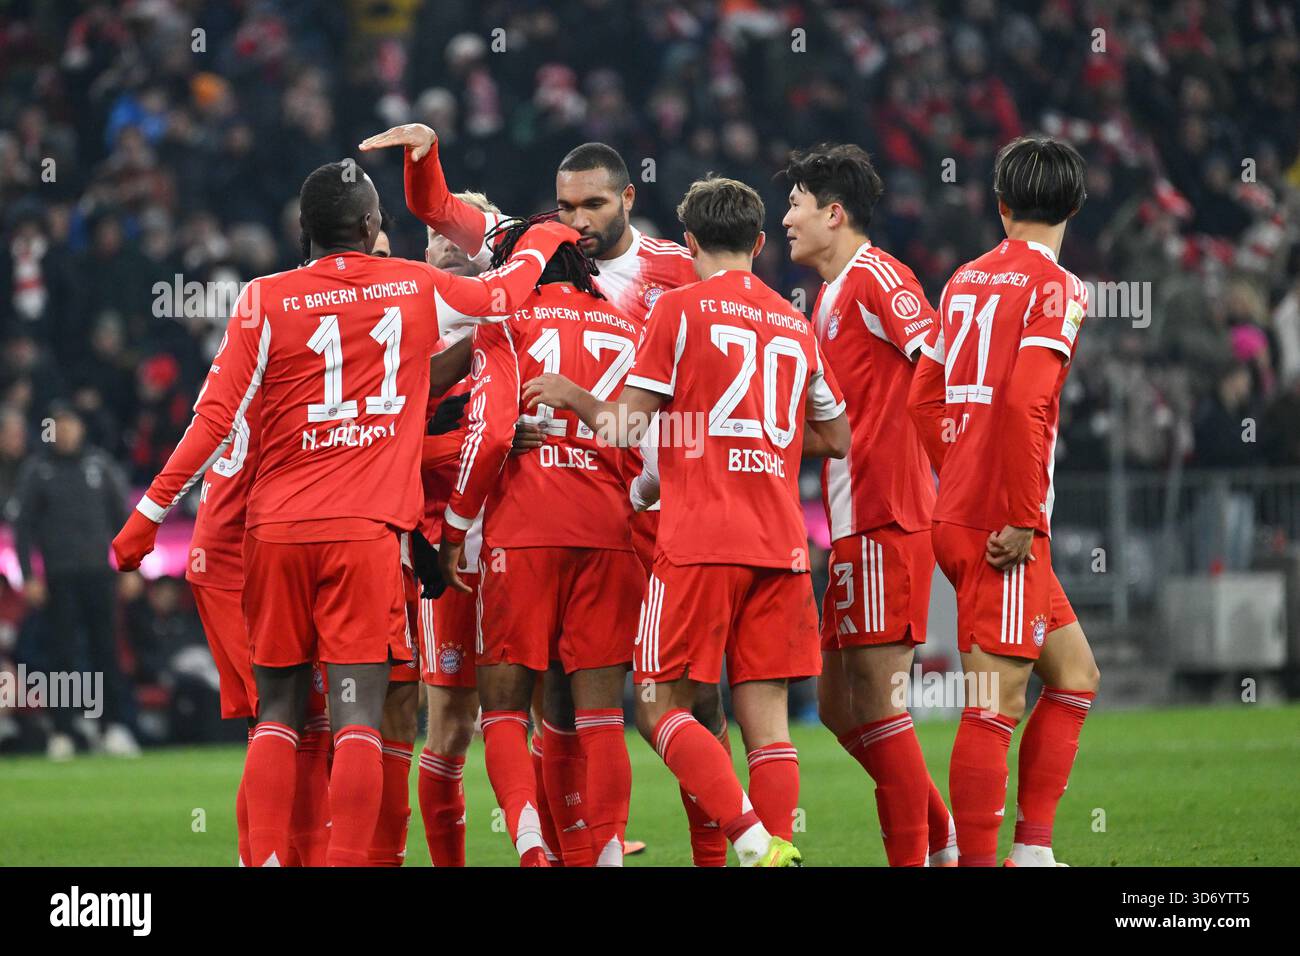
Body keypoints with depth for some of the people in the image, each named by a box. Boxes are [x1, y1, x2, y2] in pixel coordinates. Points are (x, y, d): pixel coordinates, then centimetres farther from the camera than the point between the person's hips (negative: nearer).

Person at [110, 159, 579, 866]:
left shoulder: (266, 299, 1)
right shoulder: (417, 289, 5)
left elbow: (215, 416, -4)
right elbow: (503, 292, 24)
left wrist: (149, 514, 1)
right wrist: (545, 238, 45)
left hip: (275, 527, 1)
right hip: (366, 529, -1)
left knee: (278, 709, 10)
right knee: (357, 714, -4)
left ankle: (267, 860, 1)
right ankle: (347, 861, -14)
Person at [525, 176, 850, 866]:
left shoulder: (680, 308, -1)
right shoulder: (795, 325, 15)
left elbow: (625, 428, -2)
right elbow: (835, 438, 24)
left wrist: (567, 394, 15)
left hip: (699, 542, -5)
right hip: (781, 546, 5)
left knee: (660, 705, 0)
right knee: (765, 718, 4)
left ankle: (750, 836, -17)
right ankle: (776, 850, -8)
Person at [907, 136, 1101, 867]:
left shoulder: (967, 280, 14)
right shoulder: (1056, 289, -9)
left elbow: (925, 399, 18)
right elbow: (1022, 401, -22)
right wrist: (1024, 520, -17)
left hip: (958, 508, 8)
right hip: (1002, 526, -8)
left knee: (1075, 674, 16)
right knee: (998, 703, -7)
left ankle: (1034, 848, 14)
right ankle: (978, 858, -9)